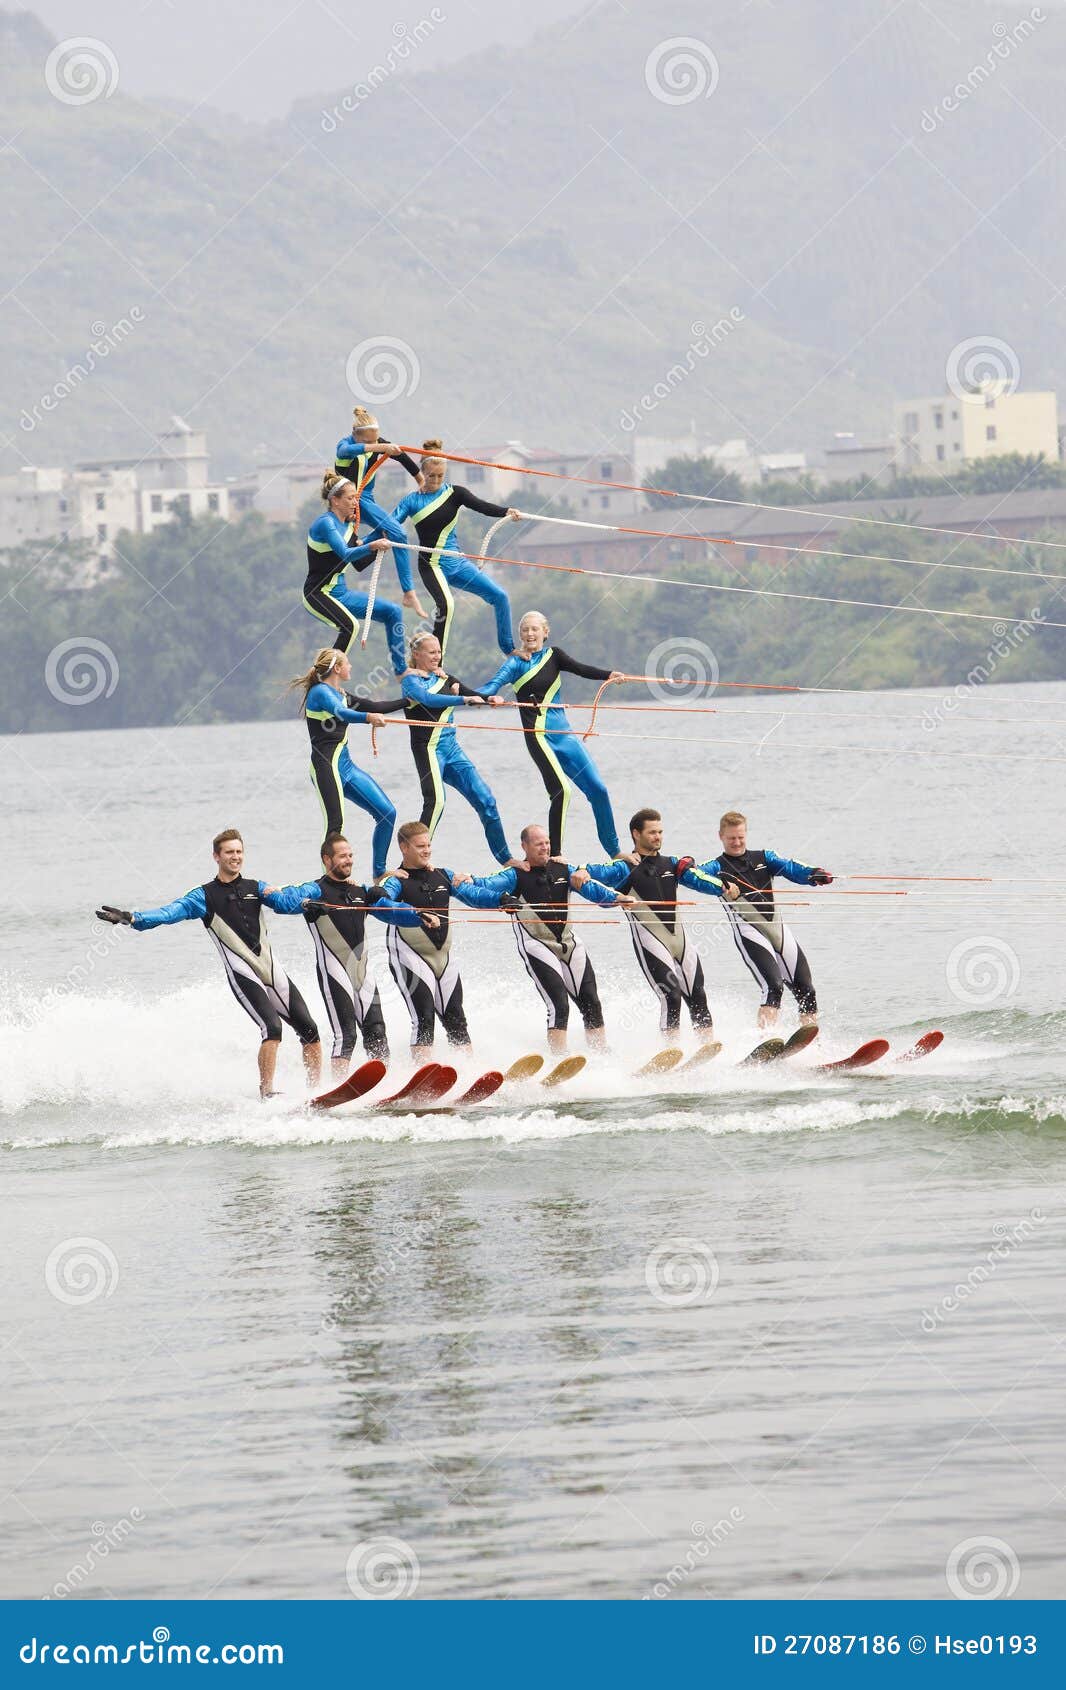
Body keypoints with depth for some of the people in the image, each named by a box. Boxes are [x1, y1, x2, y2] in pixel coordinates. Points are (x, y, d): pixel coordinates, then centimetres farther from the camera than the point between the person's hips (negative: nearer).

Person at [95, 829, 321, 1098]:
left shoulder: (255, 888, 17)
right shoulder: (205, 896, 4)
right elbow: (171, 912, -8)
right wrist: (133, 918, -23)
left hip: (274, 974, 5)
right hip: (244, 978, -5)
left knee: (309, 1031, 1)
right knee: (272, 1028, -24)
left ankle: (316, 1093, 12)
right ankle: (266, 1094, -23)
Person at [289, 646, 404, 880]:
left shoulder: (340, 695, 19)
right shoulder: (320, 692, -8)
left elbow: (374, 707, 28)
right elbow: (340, 713, -28)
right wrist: (368, 717, -46)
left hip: (346, 765, 9)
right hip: (326, 767, -9)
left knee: (387, 812, 7)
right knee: (335, 825, -20)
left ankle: (379, 873, 16)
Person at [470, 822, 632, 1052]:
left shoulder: (562, 869, 10)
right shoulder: (516, 875, -4)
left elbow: (591, 889, 5)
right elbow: (490, 885, -19)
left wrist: (616, 898, -13)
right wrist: (470, 881, -41)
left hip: (569, 943, 6)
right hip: (536, 945, -6)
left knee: (590, 1003, 5)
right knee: (559, 1004, -18)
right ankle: (559, 1058, -18)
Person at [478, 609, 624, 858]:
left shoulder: (553, 655, 11)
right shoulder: (516, 663, -1)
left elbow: (581, 669, -2)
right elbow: (494, 684, -16)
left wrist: (609, 675, -19)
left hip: (563, 732, 5)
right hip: (539, 734, -5)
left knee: (597, 789, 5)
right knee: (561, 791, -21)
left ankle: (614, 852, 19)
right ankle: (554, 854, -14)